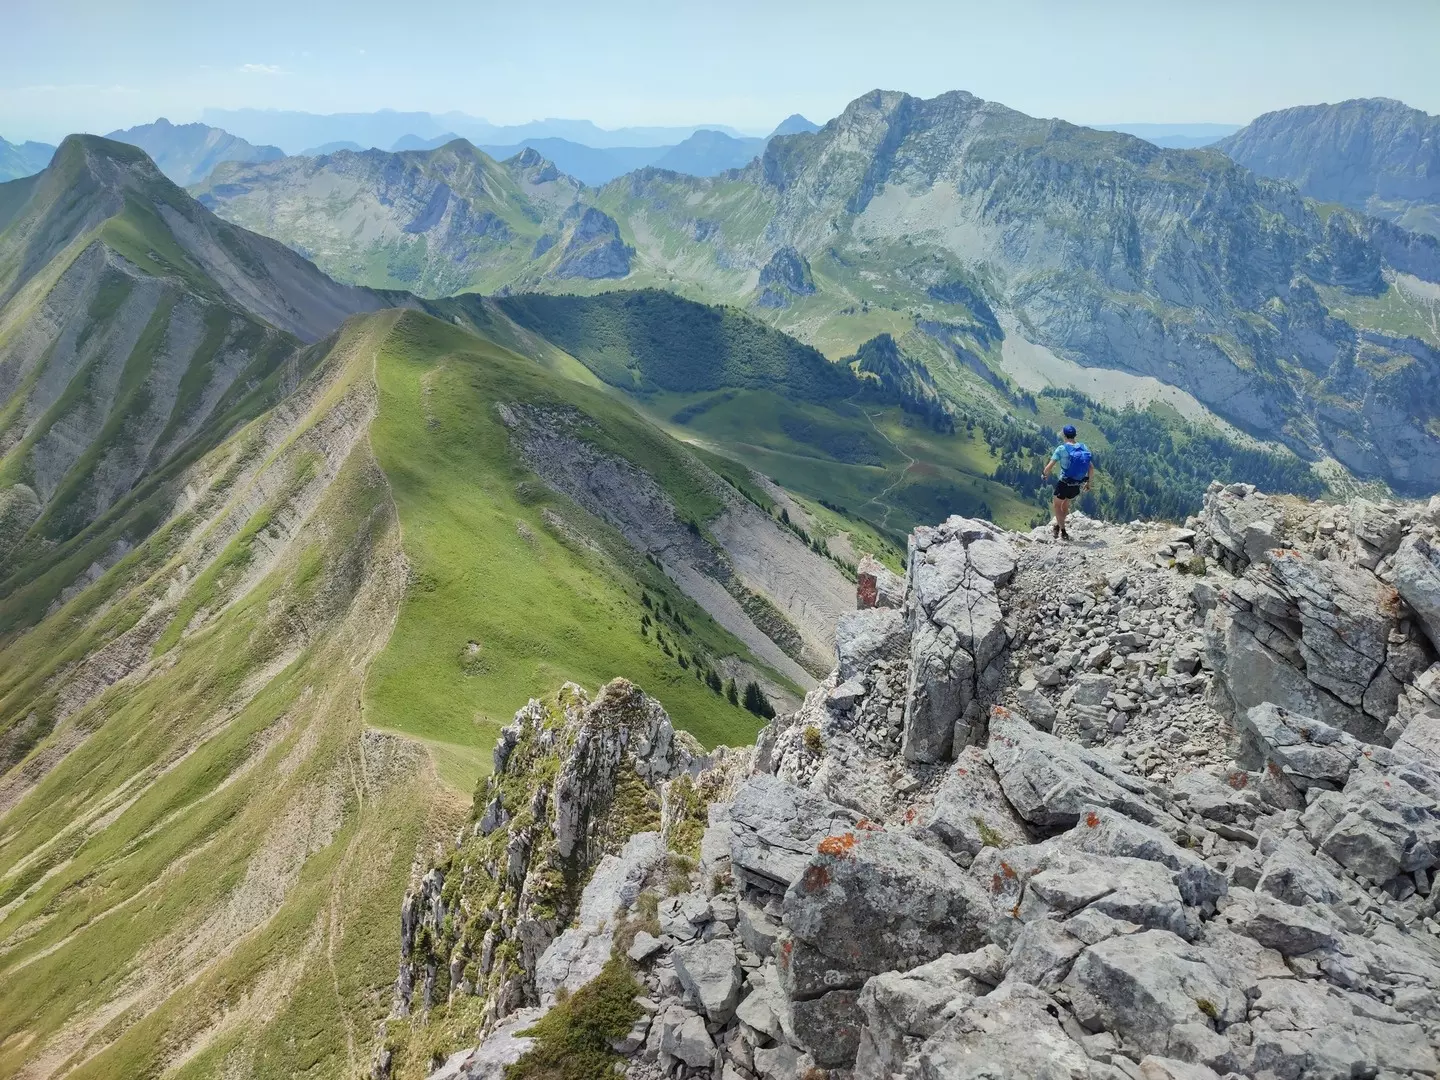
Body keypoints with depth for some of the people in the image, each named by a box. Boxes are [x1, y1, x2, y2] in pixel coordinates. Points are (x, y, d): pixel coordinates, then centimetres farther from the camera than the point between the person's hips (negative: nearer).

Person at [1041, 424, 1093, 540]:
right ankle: (1057, 526, 41)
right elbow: (1091, 468, 0)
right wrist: (1088, 482, 15)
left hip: (1064, 484, -5)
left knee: (1057, 505, 16)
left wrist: (1044, 474, 3)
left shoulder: (1061, 449, -16)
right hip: (1076, 486, 5)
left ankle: (1063, 532, 15)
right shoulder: (1084, 447, -3)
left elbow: (1049, 467, -18)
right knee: (1065, 504, 28)